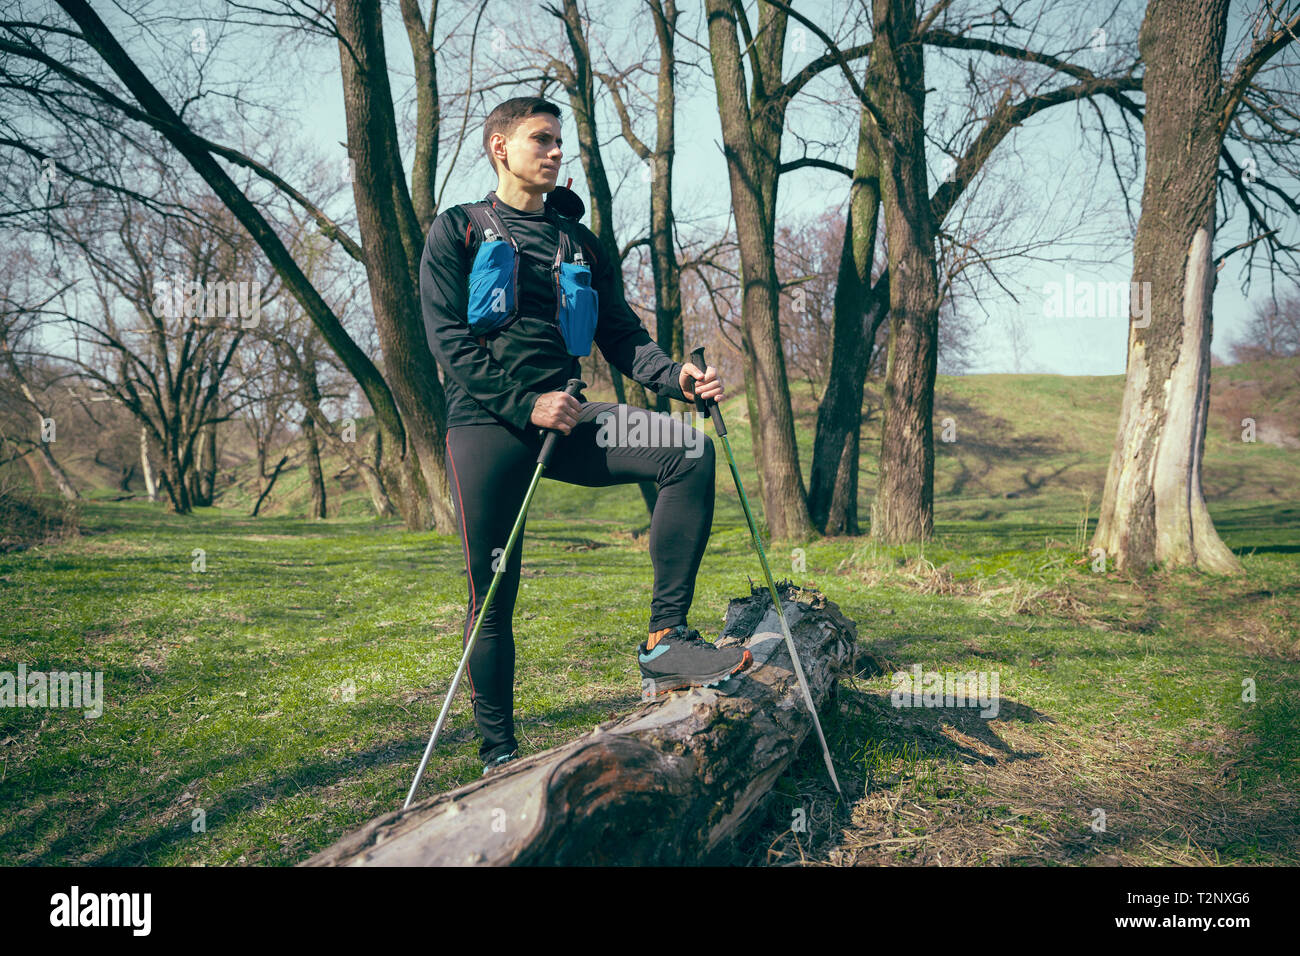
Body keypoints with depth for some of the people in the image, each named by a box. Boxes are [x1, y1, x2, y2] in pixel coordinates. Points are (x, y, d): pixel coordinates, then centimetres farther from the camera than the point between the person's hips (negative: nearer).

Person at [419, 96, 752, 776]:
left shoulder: (578, 241, 20)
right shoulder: (456, 232, 7)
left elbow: (620, 335, 13)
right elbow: (450, 342, -4)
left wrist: (676, 376, -8)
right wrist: (525, 404, -16)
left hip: (566, 417, 4)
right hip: (487, 423, -3)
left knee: (689, 451, -21)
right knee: (493, 594, -3)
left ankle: (664, 642, -22)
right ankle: (498, 751, 13)